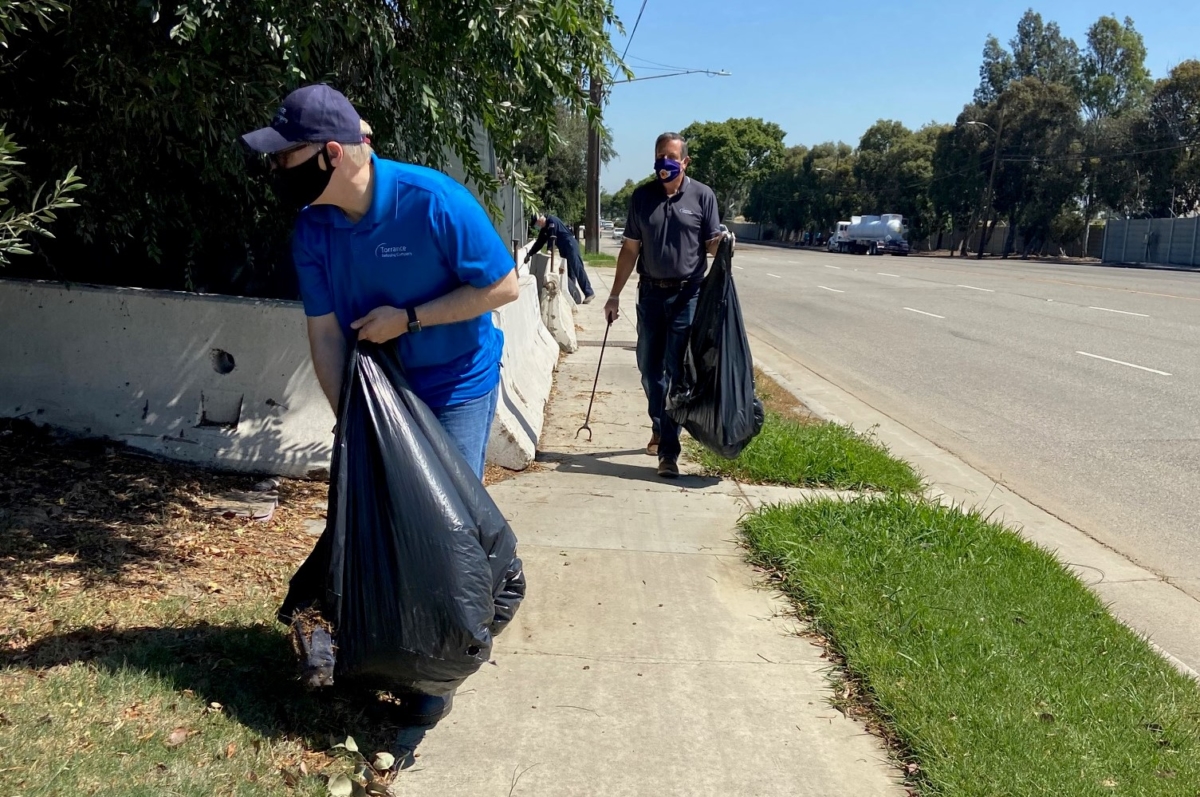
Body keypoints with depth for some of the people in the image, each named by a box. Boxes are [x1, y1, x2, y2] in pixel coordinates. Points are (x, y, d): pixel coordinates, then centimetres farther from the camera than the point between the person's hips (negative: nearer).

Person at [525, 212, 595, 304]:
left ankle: (589, 293, -14)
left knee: (578, 269, -13)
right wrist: (530, 254, 14)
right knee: (569, 272, 8)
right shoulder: (544, 229, 14)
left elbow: (552, 237, -22)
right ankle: (572, 295, 10)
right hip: (563, 249, 10)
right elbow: (539, 242, 17)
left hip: (571, 246, -10)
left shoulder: (552, 221, -13)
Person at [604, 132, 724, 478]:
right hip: (650, 293, 3)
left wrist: (723, 241, -23)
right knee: (649, 366, 11)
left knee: (677, 371, -3)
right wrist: (614, 295, 7)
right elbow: (630, 248, 9)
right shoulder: (642, 196, 5)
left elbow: (712, 245, 1)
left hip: (687, 295, -3)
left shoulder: (702, 196, -2)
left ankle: (668, 449, 1)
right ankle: (660, 428, 33)